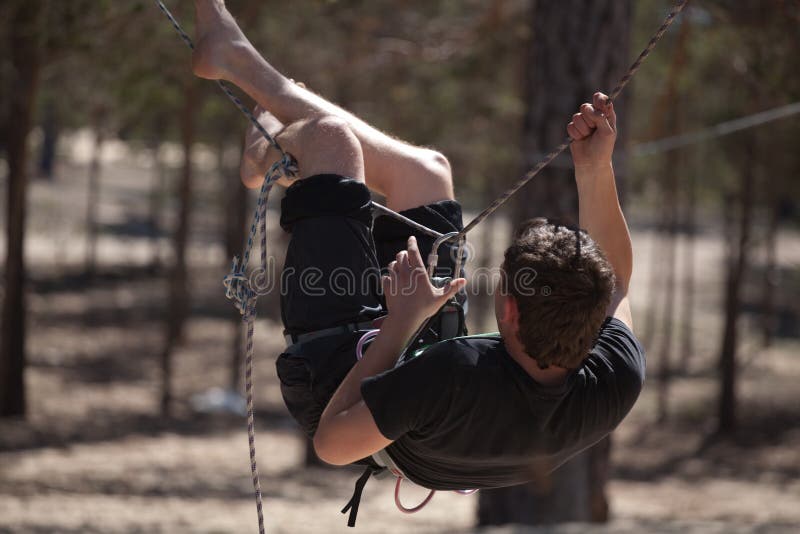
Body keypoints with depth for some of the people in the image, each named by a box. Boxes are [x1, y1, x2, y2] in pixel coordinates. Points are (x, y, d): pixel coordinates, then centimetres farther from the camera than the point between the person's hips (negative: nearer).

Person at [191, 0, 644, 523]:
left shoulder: (458, 376, -51)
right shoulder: (619, 382, -34)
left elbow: (333, 443, -34)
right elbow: (615, 280, -9)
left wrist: (399, 324, -34)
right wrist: (597, 170, -17)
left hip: (338, 370, -5)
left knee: (330, 134, 0)